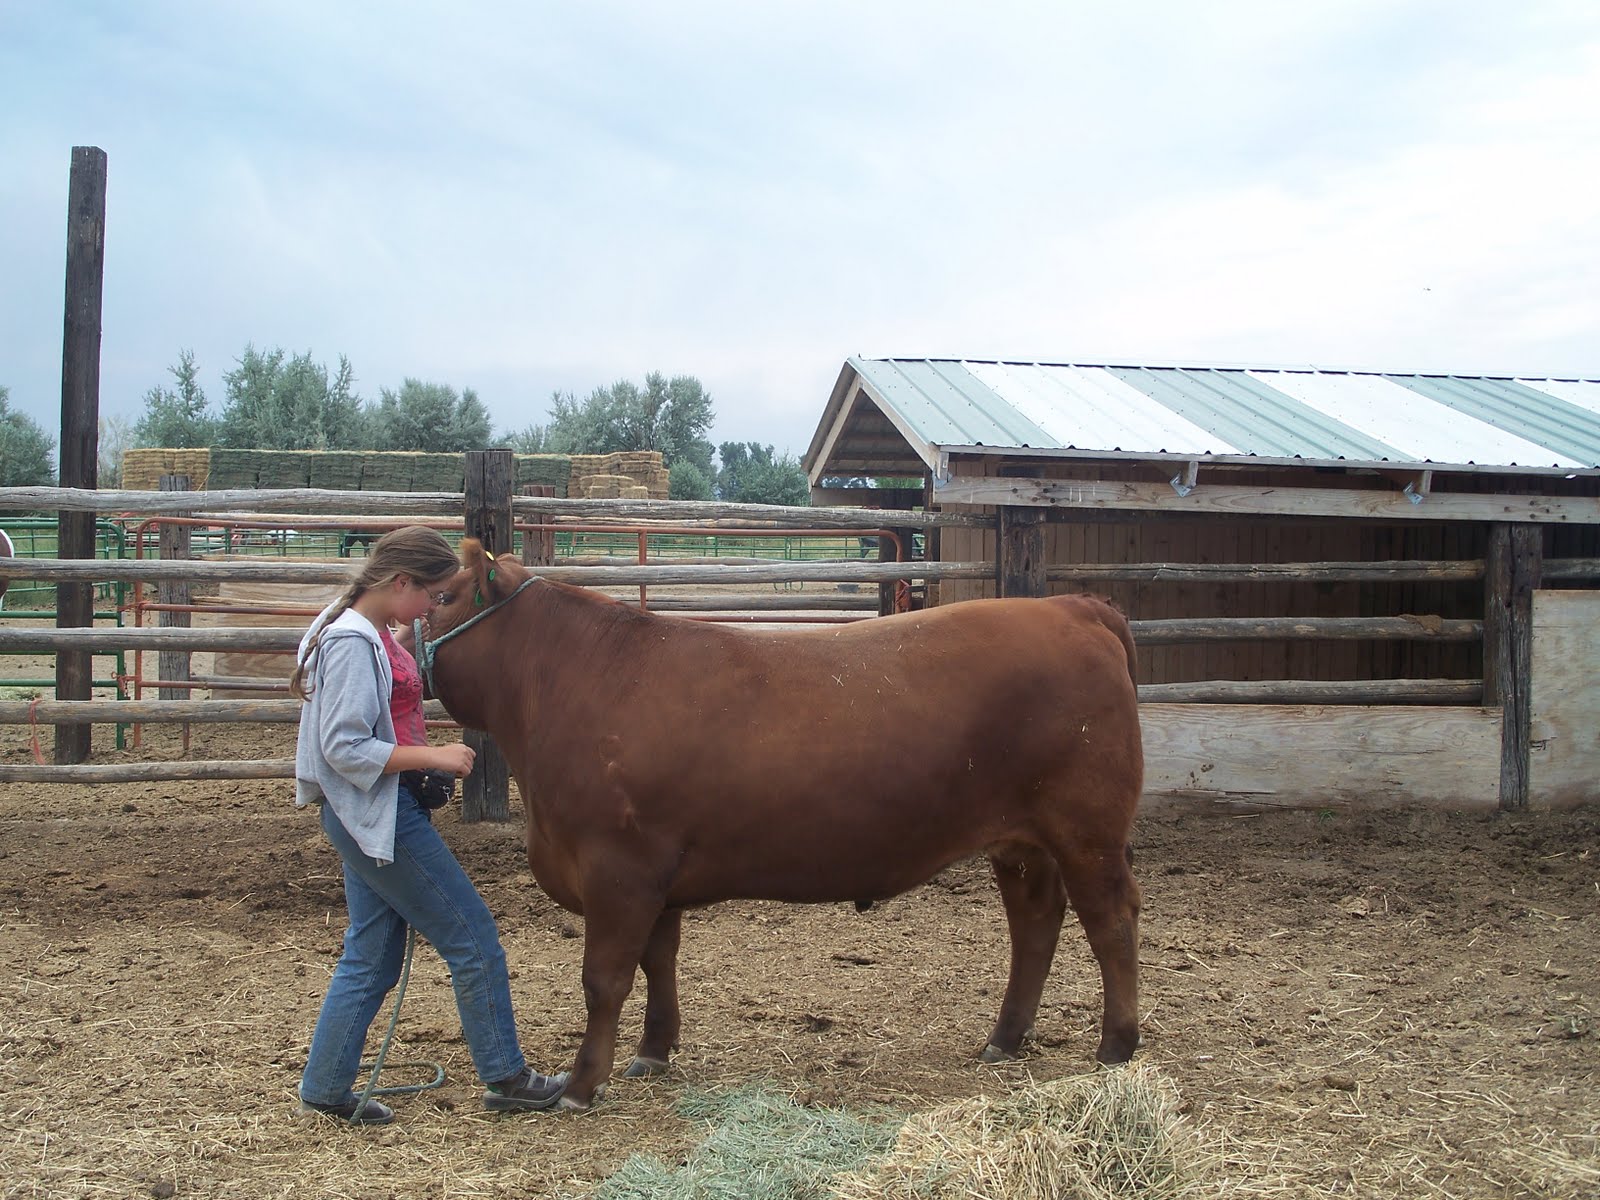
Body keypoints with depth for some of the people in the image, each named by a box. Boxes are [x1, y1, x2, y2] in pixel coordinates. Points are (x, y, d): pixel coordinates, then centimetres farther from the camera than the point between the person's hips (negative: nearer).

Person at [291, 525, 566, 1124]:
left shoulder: (370, 634, 12)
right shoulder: (353, 643, -19)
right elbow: (346, 749, -23)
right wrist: (435, 756, -19)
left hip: (374, 816, 10)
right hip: (376, 811, -10)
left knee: (371, 957, 14)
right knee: (473, 939, 0)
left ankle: (325, 1089, 20)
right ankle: (505, 1076, 10)